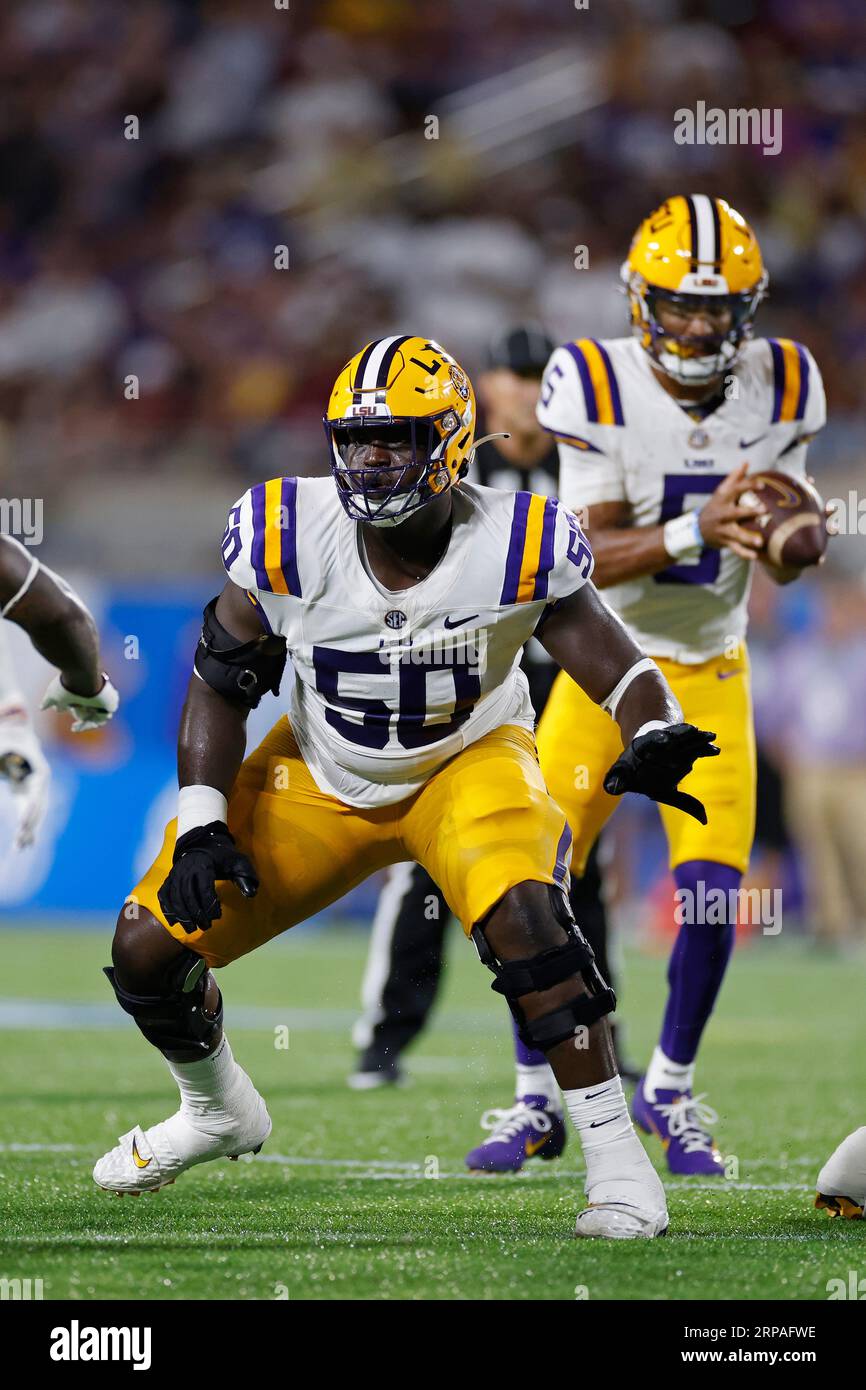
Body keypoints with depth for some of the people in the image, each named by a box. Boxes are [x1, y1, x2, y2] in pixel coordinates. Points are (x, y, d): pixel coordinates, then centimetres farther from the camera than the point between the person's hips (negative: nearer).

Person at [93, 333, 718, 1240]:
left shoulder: (512, 550, -25)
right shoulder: (289, 537, -20)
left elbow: (620, 670, -21)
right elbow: (220, 684, -8)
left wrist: (653, 739, -43)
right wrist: (201, 822, -16)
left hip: (468, 765, -3)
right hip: (320, 780, 3)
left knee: (524, 916, -34)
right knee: (148, 950, -3)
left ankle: (616, 1158, -20)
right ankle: (219, 1112, 31)